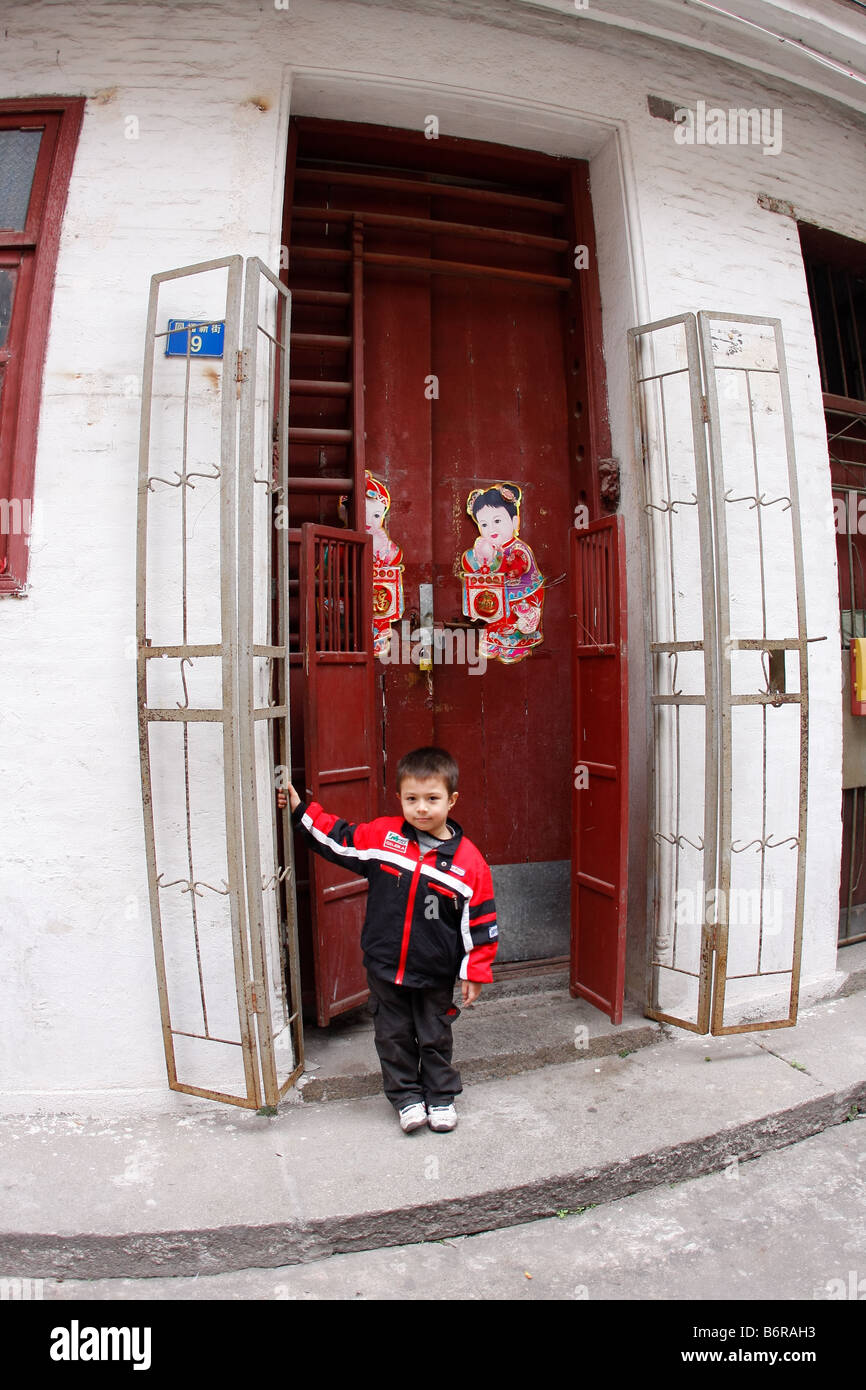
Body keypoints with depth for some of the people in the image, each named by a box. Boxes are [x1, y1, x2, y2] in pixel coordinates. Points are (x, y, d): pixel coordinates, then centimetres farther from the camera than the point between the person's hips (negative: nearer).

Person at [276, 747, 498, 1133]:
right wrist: (301, 810, 2)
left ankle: (441, 1097, 40)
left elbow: (480, 920, -8)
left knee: (435, 1037, 18)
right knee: (394, 1035, 16)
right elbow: (337, 838, 4)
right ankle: (407, 1097, 37)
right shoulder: (381, 835, -10)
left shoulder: (468, 860, -15)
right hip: (384, 967, 2)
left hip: (435, 974, -1)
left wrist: (474, 972, -6)